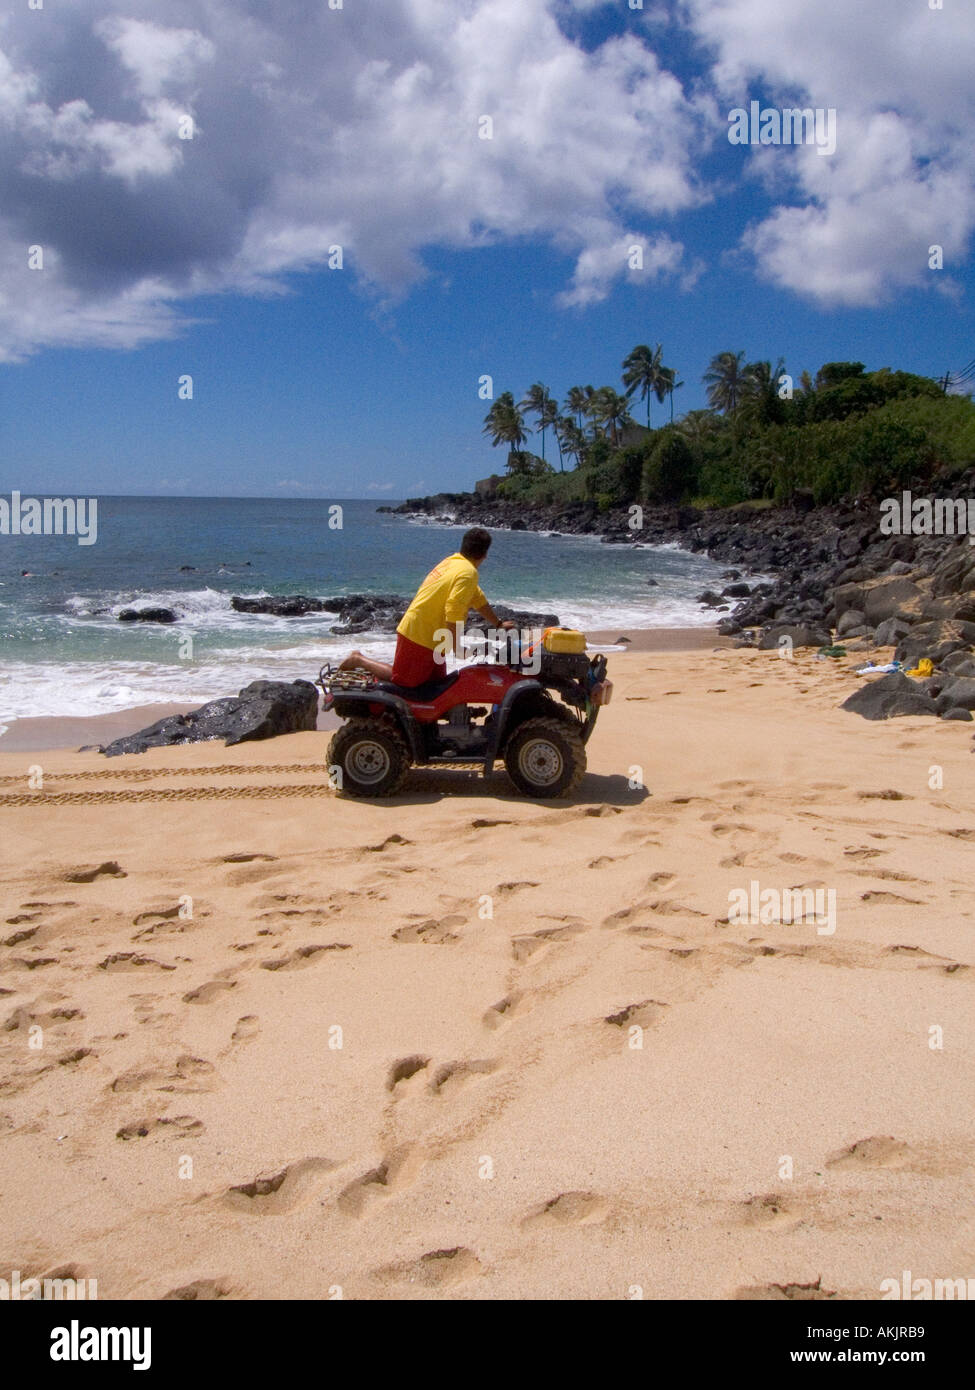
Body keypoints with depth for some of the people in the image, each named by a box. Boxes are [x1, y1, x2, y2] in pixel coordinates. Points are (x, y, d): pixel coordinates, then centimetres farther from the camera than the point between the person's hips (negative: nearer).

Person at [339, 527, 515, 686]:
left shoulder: (453, 561, 12)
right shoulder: (467, 573, -19)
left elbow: (478, 599, 22)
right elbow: (453, 613, -26)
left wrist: (498, 624, 26)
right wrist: (457, 648, -19)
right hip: (420, 636, -10)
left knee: (437, 679, 15)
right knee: (403, 681, -4)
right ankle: (359, 660, 5)